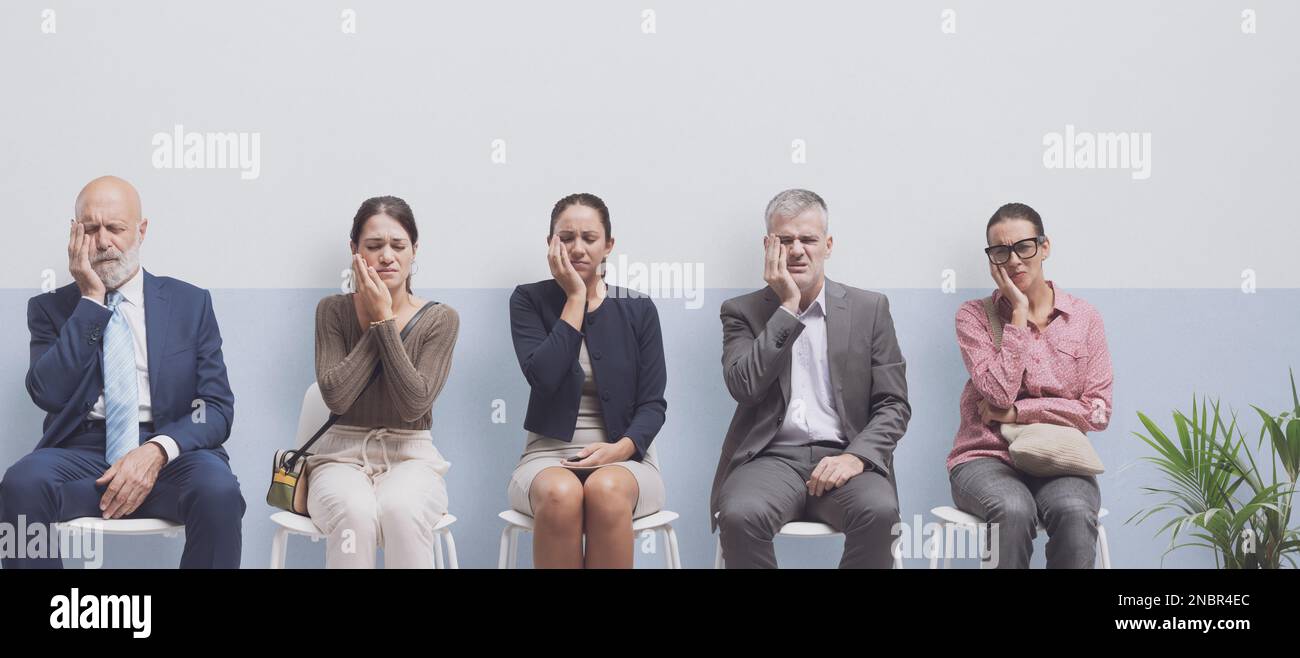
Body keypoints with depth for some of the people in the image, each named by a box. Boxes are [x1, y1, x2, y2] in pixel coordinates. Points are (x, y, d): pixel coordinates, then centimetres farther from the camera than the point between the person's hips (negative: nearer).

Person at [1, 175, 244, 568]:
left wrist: (158, 450, -17)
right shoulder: (50, 308, 12)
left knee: (218, 491, -34)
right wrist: (91, 300, -7)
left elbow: (218, 407, 3)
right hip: (83, 451, 0)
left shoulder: (190, 303, 11)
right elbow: (48, 394, -6)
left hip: (171, 452, 0)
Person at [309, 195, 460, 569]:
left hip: (411, 457, 0)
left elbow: (414, 404, -13)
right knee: (355, 513, -36)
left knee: (400, 510, -37)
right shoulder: (333, 311, 3)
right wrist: (375, 324, -9)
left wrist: (385, 320, -12)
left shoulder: (440, 320, 0)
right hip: (343, 454, 0)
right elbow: (336, 395, -11)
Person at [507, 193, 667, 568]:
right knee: (561, 494, -37)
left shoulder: (638, 309, 6)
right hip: (549, 454, 0)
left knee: (606, 490, -37)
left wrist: (621, 448, -17)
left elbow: (653, 403, 3)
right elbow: (543, 378, -14)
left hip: (623, 456, 1)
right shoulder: (529, 301, 4)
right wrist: (575, 298, -10)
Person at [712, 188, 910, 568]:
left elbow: (893, 405, 7)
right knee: (740, 515, -33)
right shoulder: (742, 312, 10)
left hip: (841, 458, 1)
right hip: (771, 458, 0)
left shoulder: (869, 309, 11)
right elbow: (743, 387, -9)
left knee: (879, 511, -32)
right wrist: (787, 308, -7)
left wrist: (856, 456, -12)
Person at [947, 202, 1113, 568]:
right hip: (987, 457, -1)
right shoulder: (974, 316, 4)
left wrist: (1018, 412, -7)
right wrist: (1019, 315, -9)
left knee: (1076, 512, -34)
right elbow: (1000, 392, -12)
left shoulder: (1084, 318, 8)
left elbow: (1098, 412, 1)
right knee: (1014, 509, -36)